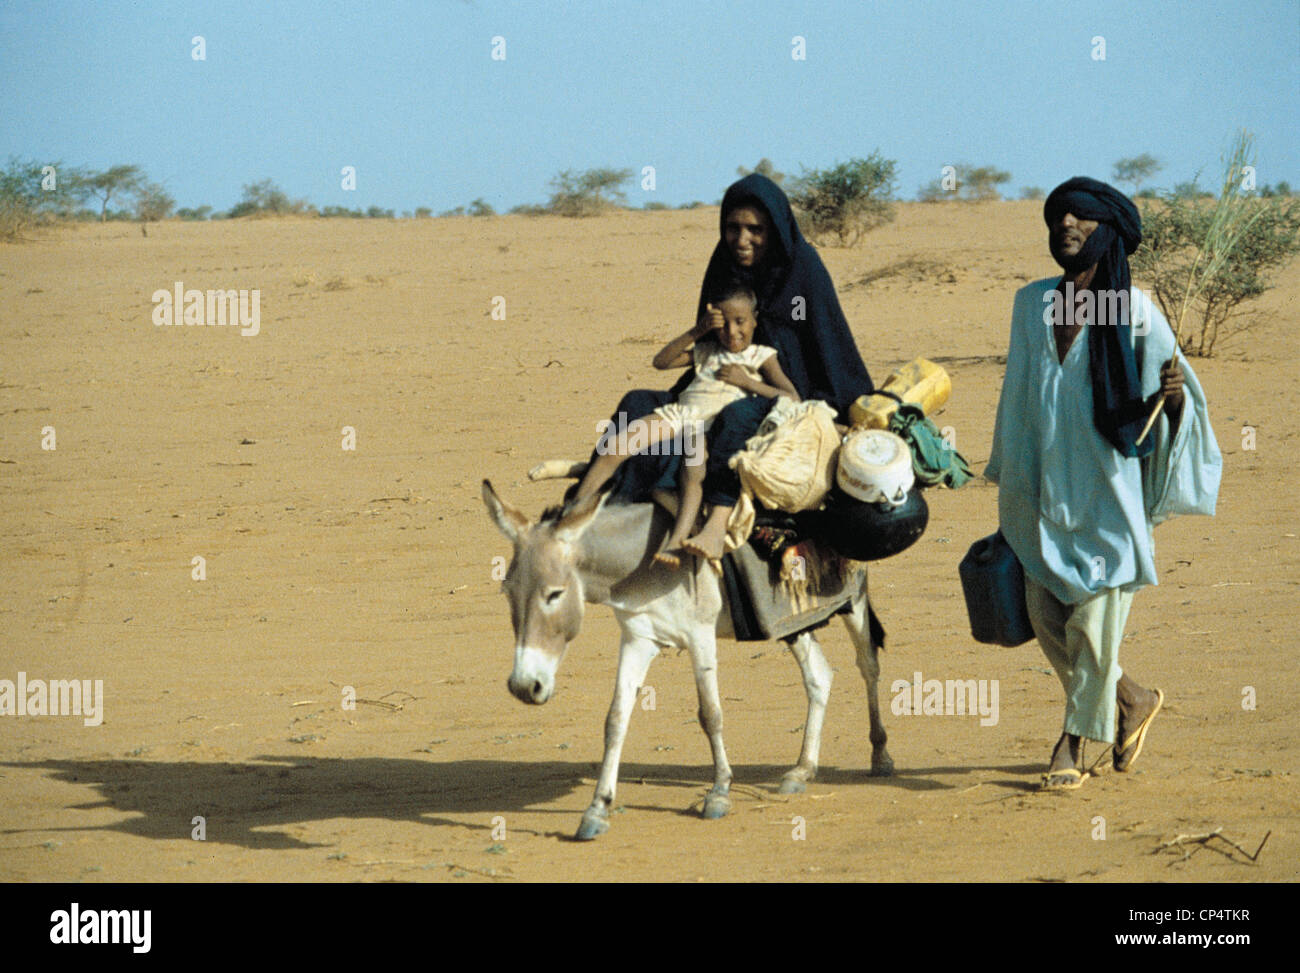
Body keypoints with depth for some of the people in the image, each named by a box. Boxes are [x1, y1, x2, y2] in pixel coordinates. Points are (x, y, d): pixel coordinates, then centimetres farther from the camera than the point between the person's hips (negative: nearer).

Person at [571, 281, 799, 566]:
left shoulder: (762, 356, 15)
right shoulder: (706, 351, 30)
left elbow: (792, 399, 4)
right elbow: (662, 361, 23)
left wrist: (747, 382, -2)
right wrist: (697, 332, 14)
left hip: (716, 422, -5)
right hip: (681, 411, 5)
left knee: (694, 470, -38)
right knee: (614, 447, -14)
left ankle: (675, 541, -56)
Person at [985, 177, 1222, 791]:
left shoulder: (1134, 310, -3)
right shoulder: (1032, 304, 9)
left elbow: (1172, 397, -2)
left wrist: (1175, 395, -26)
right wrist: (1008, 493, 17)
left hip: (1108, 487, -4)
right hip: (1046, 488, 4)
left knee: (1095, 618, -5)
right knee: (1046, 616, 3)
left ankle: (1073, 742, 10)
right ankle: (1131, 700, 25)